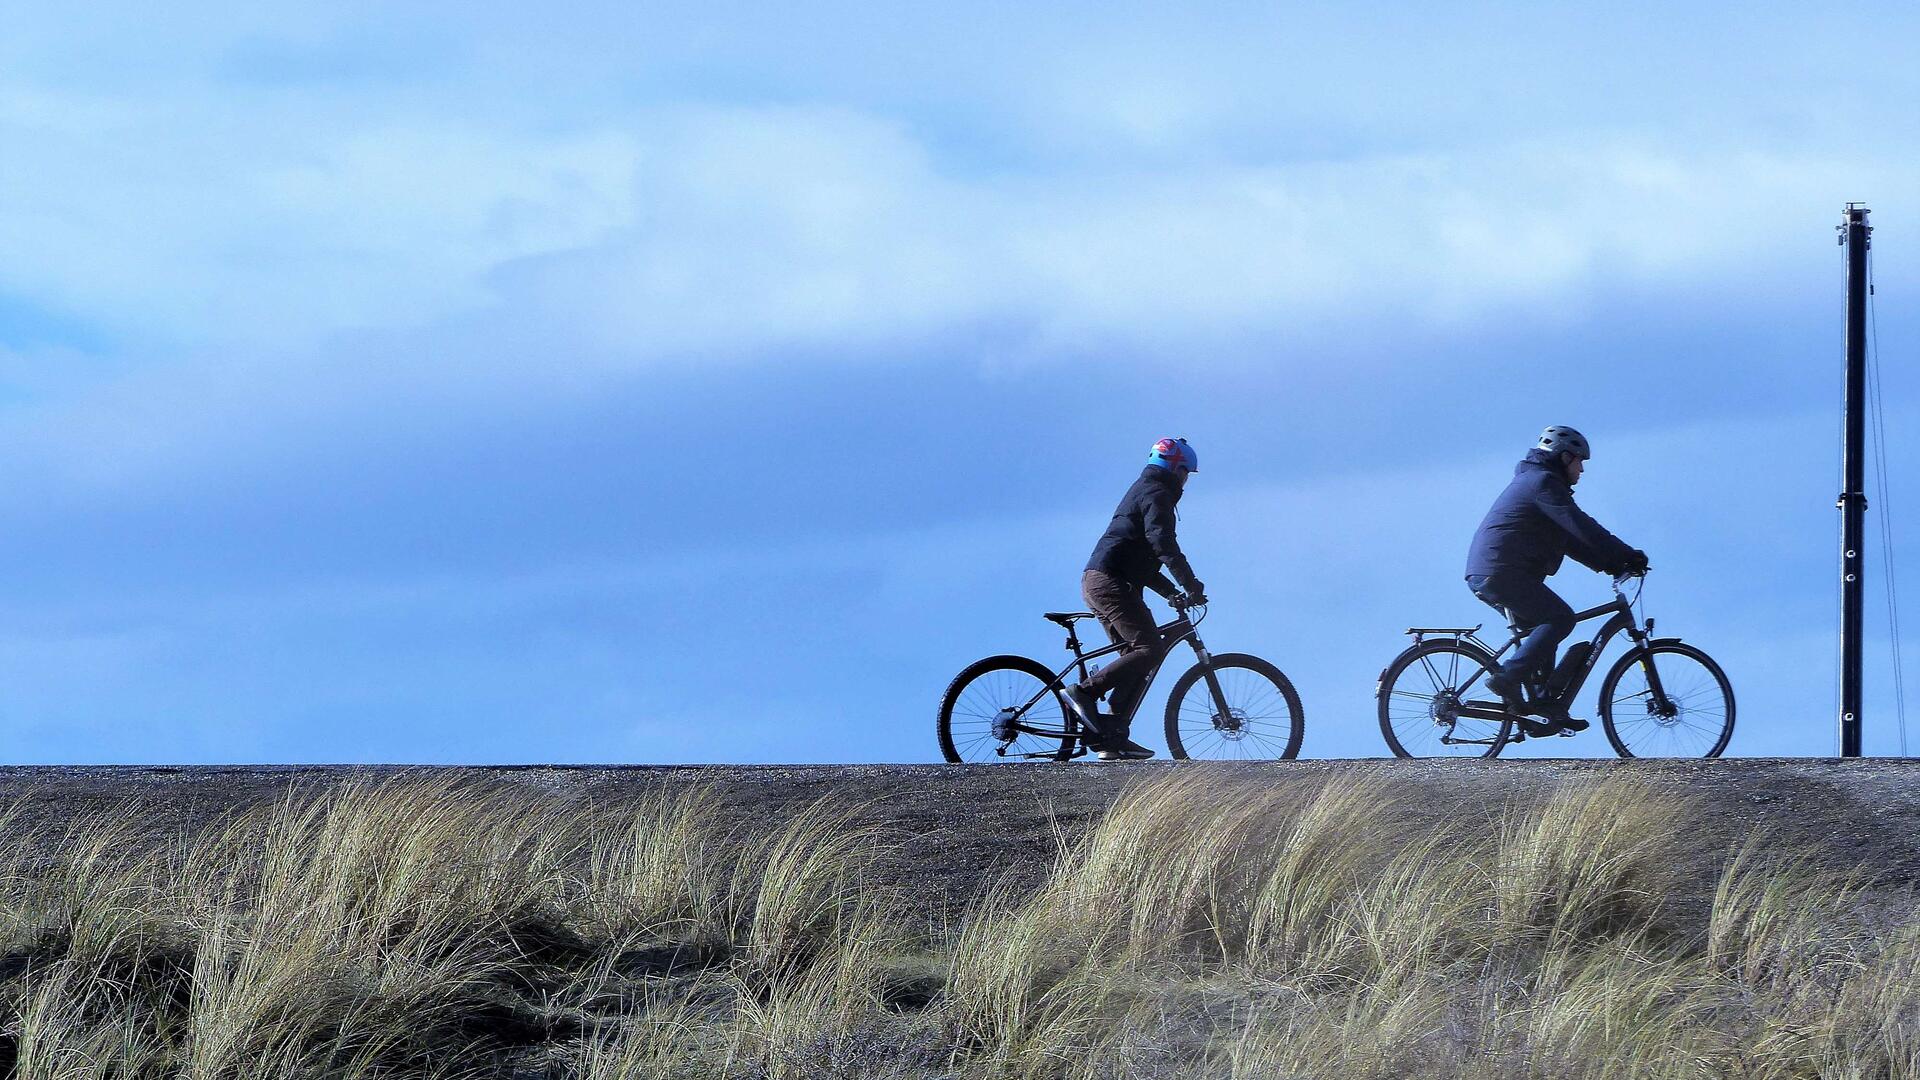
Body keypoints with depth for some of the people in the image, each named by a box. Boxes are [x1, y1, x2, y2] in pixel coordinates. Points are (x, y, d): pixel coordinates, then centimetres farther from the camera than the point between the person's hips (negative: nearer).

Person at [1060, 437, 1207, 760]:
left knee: (1136, 657, 8)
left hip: (1097, 582, 11)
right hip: (1111, 583, -11)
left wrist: (1172, 592, 26)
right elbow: (1162, 542, -21)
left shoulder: (1142, 491, 28)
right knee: (1148, 649, -17)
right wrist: (1191, 584, -21)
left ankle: (1113, 738, 1)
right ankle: (1085, 692, -21)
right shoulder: (1156, 492, -5)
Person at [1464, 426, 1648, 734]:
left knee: (1543, 629, 16)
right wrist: (1628, 556, -13)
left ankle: (1547, 710, 11)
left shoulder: (1532, 481, 27)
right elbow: (1582, 527, -15)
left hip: (1485, 575, 11)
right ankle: (1507, 678, -19)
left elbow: (1569, 538, 26)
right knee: (1560, 618, -15)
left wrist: (1610, 564, 17)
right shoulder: (1544, 483, -7)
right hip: (1501, 572, -11)